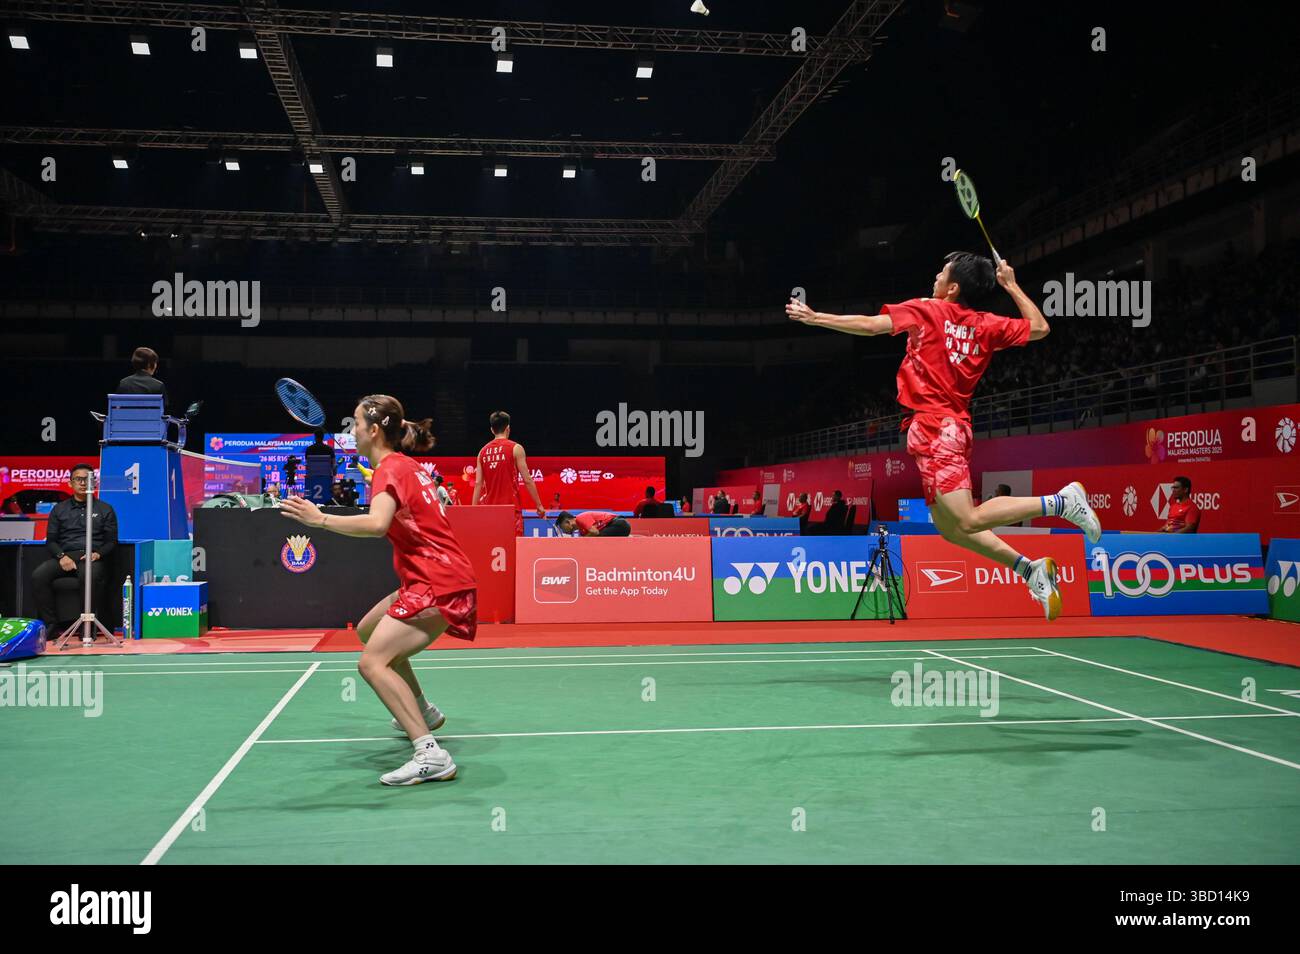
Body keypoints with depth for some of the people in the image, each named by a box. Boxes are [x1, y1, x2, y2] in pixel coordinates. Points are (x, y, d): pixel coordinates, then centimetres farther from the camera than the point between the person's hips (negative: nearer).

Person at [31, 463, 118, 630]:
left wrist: (97, 554, -10)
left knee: (90, 577, -39)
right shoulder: (59, 509, 21)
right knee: (38, 576, -27)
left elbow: (112, 541, 11)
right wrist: (61, 556, -7)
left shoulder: (105, 509, 16)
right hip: (64, 555, 3)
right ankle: (50, 624, -19)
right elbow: (51, 540, 14)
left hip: (91, 558, -3)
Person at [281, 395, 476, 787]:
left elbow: (377, 524, -32)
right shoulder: (407, 465, 15)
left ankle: (431, 757, -25)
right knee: (368, 631, 28)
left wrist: (320, 519, -34)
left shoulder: (390, 469, -13)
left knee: (372, 663, -18)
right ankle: (423, 713, 40)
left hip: (437, 584, -10)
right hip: (436, 578, 10)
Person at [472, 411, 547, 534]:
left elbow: (478, 484, 5)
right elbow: (527, 480, -7)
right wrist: (539, 505, -1)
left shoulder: (483, 451, 9)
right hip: (511, 507, -4)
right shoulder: (515, 448, -4)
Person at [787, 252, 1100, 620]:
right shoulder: (986, 325, 13)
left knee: (968, 521, -14)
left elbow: (869, 325, -1)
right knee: (948, 527, 13)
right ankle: (1030, 569, 9)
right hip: (955, 427, 8)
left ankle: (1060, 500, -18)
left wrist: (814, 317, 10)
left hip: (933, 426, -8)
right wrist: (1011, 285, 28)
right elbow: (1040, 328, 25)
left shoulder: (926, 310, 0)